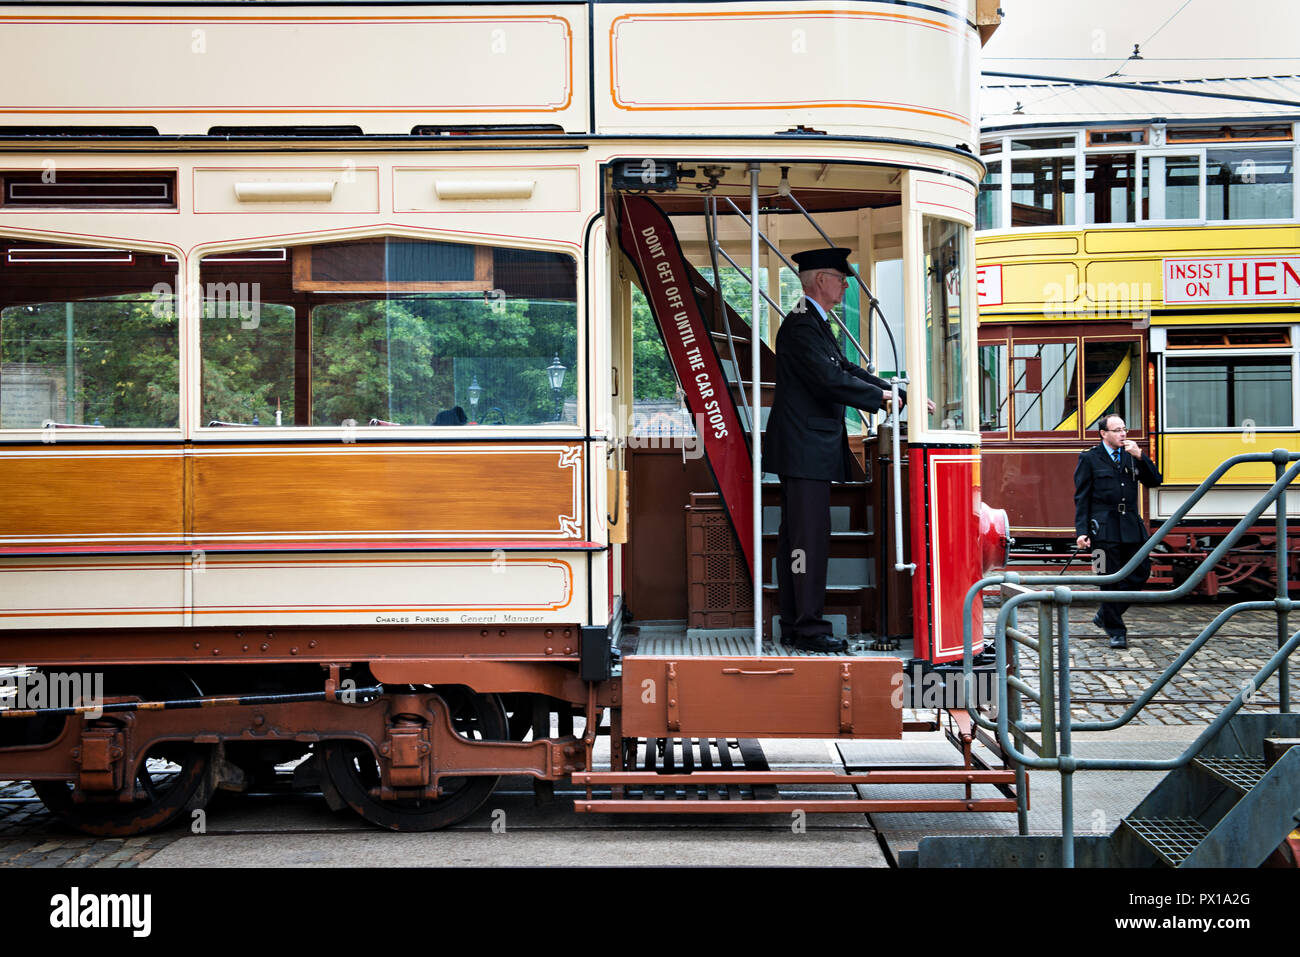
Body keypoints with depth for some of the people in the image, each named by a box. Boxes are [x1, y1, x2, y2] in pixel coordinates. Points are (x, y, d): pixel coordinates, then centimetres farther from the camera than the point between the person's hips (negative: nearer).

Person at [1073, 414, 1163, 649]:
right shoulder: (1089, 458, 0)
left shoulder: (1131, 456, 13)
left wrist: (1140, 457, -6)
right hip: (1104, 529, -5)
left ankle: (1105, 616, 21)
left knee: (1140, 572, 4)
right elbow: (1081, 497, -2)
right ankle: (1115, 631, 9)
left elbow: (1154, 481, 7)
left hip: (1132, 527, 5)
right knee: (1111, 579, -1)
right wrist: (1081, 531, -9)